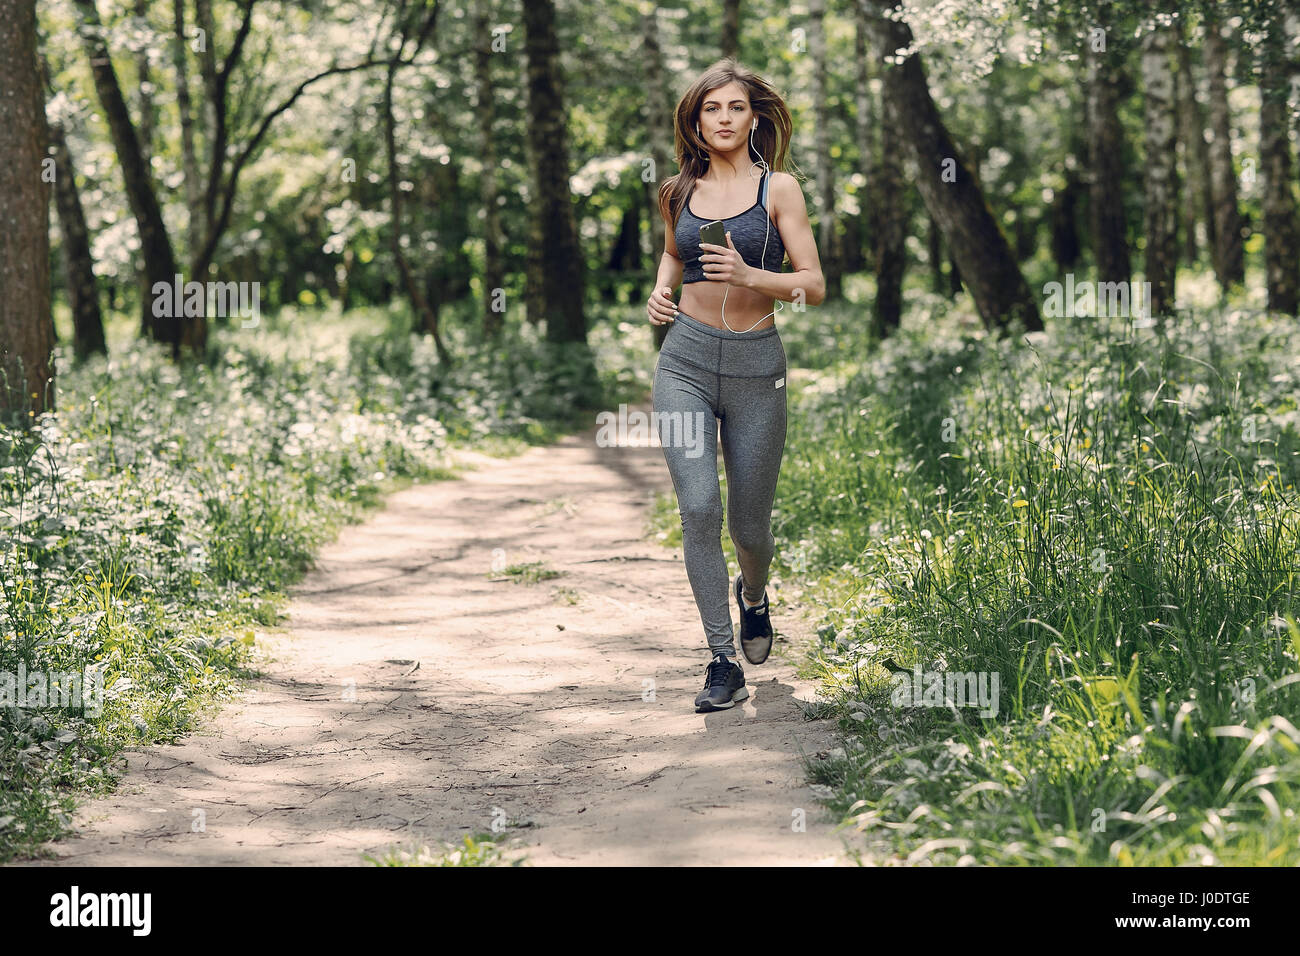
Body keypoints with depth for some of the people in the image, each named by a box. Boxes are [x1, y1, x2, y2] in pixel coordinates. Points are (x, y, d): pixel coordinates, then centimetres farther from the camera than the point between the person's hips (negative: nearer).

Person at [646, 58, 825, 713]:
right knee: (699, 507, -15)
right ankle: (723, 661, -8)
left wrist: (750, 276, -20)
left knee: (749, 523, 8)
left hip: (756, 365, -1)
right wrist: (661, 290, 8)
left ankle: (753, 596, 44)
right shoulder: (680, 191, 8)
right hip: (686, 360, 2)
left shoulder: (778, 188, -1)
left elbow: (814, 287, -5)